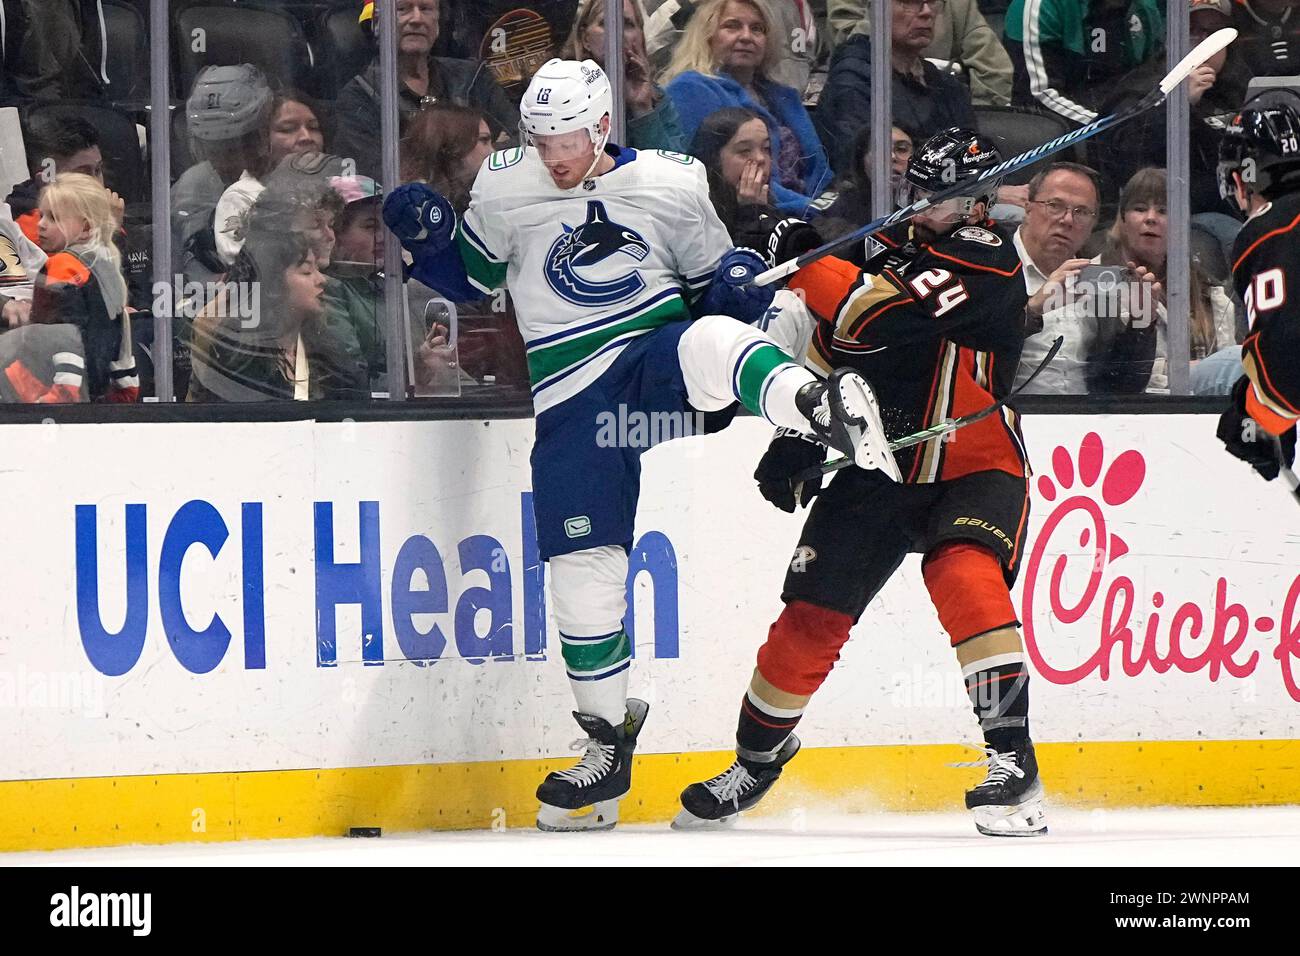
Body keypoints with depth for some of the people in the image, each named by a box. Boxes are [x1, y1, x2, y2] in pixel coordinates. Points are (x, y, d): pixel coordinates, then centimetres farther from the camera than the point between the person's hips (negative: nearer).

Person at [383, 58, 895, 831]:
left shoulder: (670, 186, 6)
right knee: (583, 566, -3)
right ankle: (607, 744, 12)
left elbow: (709, 279, 15)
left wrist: (736, 281, -7)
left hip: (658, 360, -2)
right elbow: (469, 277, 19)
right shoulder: (506, 191, 7)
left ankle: (819, 407, -67)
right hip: (574, 399, 2)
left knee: (711, 342, -38)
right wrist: (430, 238, 0)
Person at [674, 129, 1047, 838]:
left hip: (972, 469, -6)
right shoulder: (890, 252, 4)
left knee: (964, 575, -32)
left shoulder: (987, 262, -19)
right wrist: (797, 438, 6)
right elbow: (833, 348, 15)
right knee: (811, 615, 3)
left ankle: (1013, 760, -31)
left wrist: (799, 259, -21)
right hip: (875, 466, 6)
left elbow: (869, 313, -30)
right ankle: (758, 754, 26)